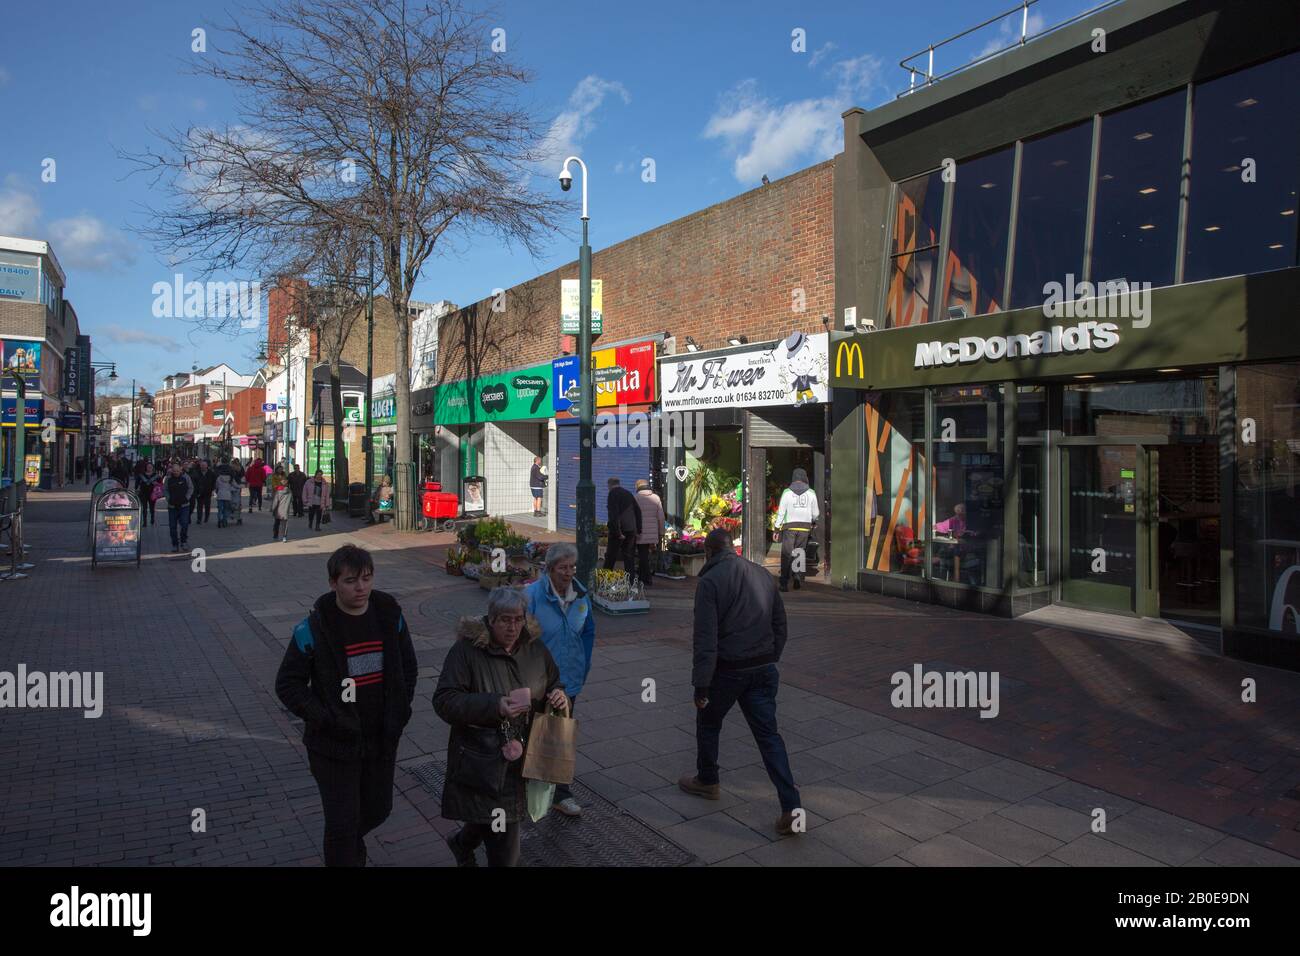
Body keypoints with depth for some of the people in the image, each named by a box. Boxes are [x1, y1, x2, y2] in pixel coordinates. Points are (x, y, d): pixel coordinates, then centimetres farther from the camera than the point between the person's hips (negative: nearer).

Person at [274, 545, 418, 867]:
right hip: (335, 744, -4)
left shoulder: (390, 616, -4)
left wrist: (399, 713, -1)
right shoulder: (313, 629, -15)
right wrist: (324, 719, -15)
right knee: (342, 822, 3)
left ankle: (351, 841, 52)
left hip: (382, 740, 4)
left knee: (378, 809, 21)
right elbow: (287, 685, -6)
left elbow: (409, 668, 8)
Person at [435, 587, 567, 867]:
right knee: (504, 846, -4)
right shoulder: (467, 649, -13)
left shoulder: (536, 649, 3)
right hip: (484, 762, -5)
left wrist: (560, 697, -7)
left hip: (524, 757, 5)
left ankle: (462, 843, 53)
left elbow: (555, 684, 17)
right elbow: (444, 701, -16)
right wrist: (495, 706, -28)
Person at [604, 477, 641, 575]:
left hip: (619, 530, -6)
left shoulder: (613, 493, -7)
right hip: (631, 530, 6)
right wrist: (638, 530, 13)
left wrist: (618, 532, -18)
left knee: (610, 556, 3)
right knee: (629, 557, 9)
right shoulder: (629, 493, 15)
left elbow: (613, 514, -17)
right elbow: (638, 512, 14)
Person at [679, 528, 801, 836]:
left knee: (708, 723, 20)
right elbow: (780, 625, 11)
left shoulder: (710, 581, -15)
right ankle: (791, 808, 1)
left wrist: (701, 684, -14)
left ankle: (707, 781, 39)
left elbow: (706, 638, -18)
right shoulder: (763, 575, 5)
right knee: (768, 734, 8)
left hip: (727, 669, -5)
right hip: (764, 669, 5)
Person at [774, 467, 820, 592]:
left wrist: (777, 528, 4)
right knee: (801, 553, 12)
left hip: (789, 526, -1)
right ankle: (799, 577, -5)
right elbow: (815, 513, 10)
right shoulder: (811, 493, 4)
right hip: (805, 527, 1)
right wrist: (814, 521, 31)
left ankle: (784, 583, -4)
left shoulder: (787, 492, -1)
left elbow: (781, 512, -2)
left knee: (786, 555, 0)